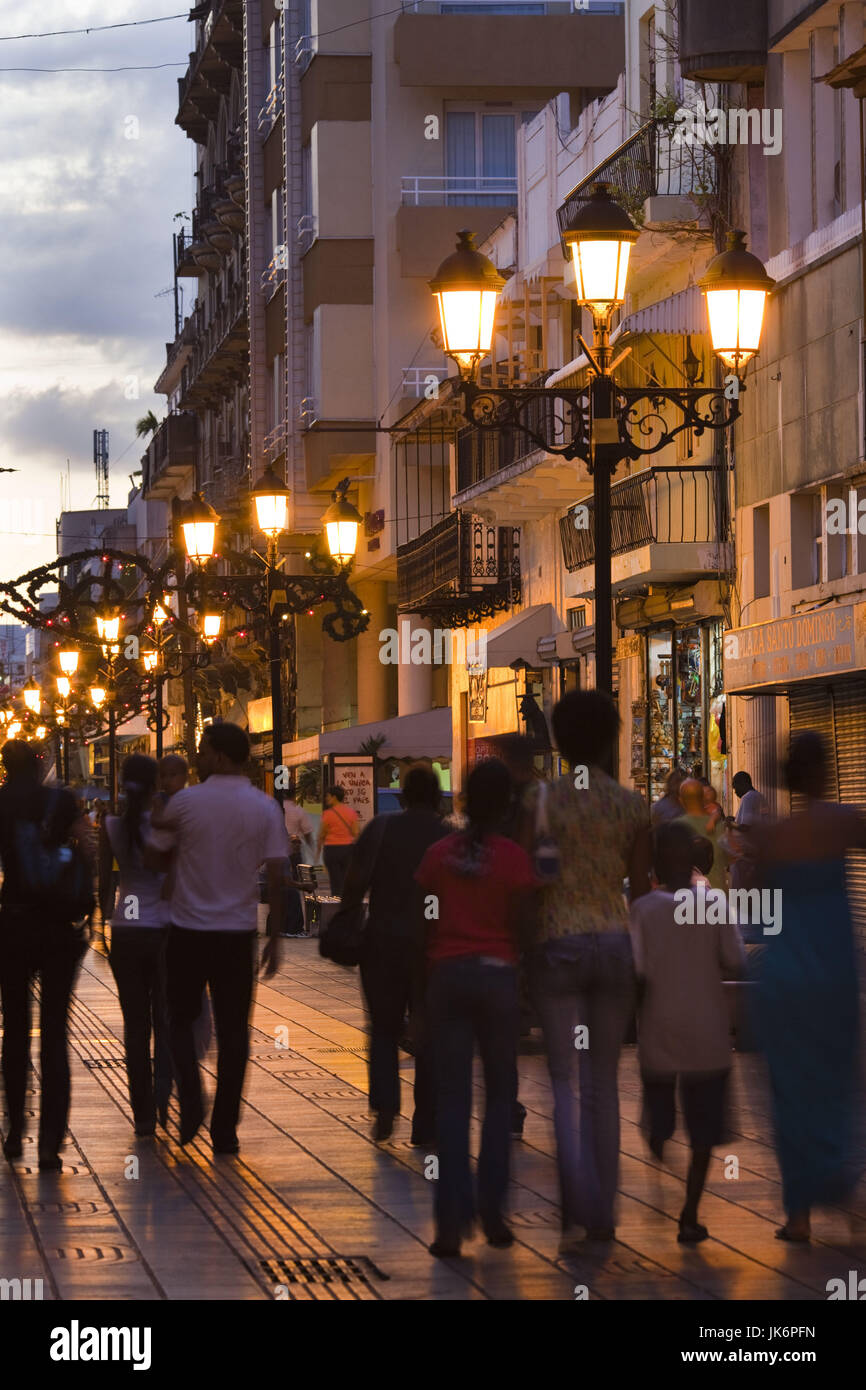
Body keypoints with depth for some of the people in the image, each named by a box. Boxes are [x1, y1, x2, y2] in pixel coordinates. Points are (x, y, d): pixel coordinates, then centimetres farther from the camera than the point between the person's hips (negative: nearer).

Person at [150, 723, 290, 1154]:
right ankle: (225, 1129, 6)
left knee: (182, 1020, 15)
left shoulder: (185, 802, -6)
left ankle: (190, 1103, -5)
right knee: (233, 1029, 7)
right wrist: (275, 938, 2)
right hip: (238, 931, 1)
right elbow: (276, 877, -4)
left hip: (188, 929, -1)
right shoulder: (265, 808, -2)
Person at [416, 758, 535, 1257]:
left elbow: (424, 920, 2)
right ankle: (492, 1211, 10)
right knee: (500, 1094, 12)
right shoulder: (514, 858, -6)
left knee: (452, 1097, 3)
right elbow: (522, 926, -7)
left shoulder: (440, 854, 1)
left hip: (448, 974, 2)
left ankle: (452, 1220, -6)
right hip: (497, 975, -2)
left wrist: (422, 981, 11)